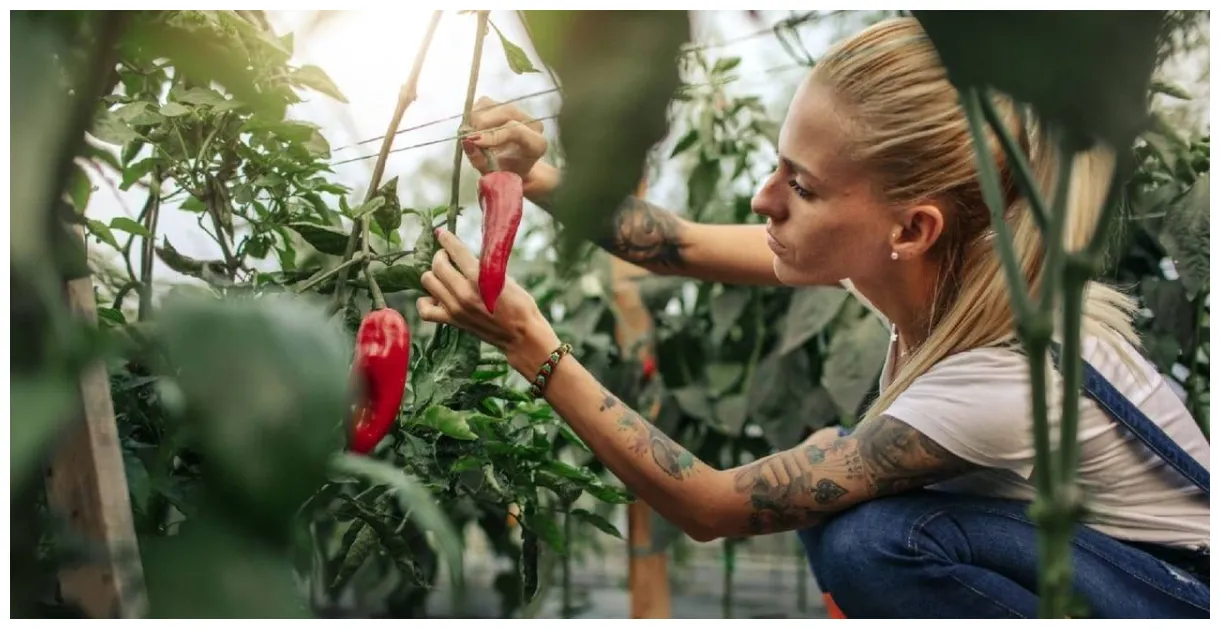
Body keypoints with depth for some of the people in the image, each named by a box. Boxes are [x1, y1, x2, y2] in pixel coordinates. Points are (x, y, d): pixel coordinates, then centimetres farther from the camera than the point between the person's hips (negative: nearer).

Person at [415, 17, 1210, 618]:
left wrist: (532, 346, -33)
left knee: (870, 544, -27)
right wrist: (541, 179, -22)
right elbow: (688, 245, -7)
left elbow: (709, 506, -30)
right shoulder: (935, 260, -17)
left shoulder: (999, 381, -37)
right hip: (1074, 535, 7)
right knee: (819, 490, -5)